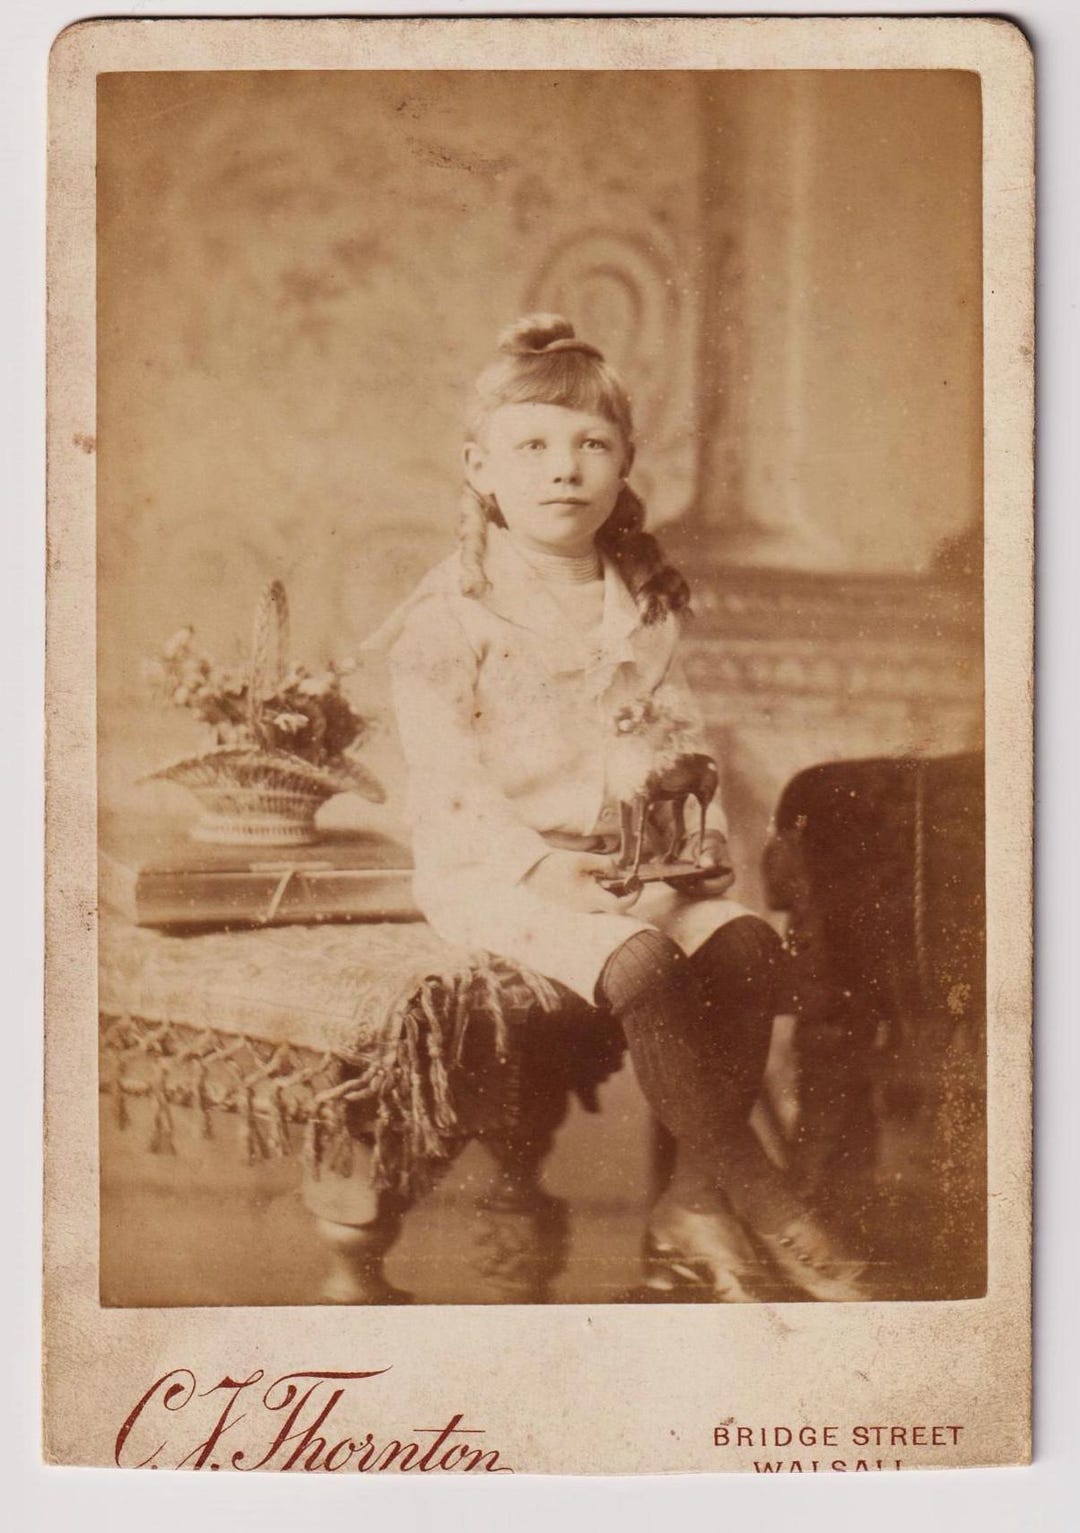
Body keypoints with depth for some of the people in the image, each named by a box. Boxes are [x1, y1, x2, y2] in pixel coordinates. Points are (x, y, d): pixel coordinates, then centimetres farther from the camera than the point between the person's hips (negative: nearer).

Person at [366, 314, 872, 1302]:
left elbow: (680, 748, 8)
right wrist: (540, 865, -22)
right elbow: (447, 776, -10)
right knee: (639, 963, -31)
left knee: (748, 942, -21)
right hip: (493, 867, -5)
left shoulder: (645, 609, 11)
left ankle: (691, 1218, -14)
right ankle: (757, 1198, -18)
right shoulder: (450, 615, -4)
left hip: (626, 860, 5)